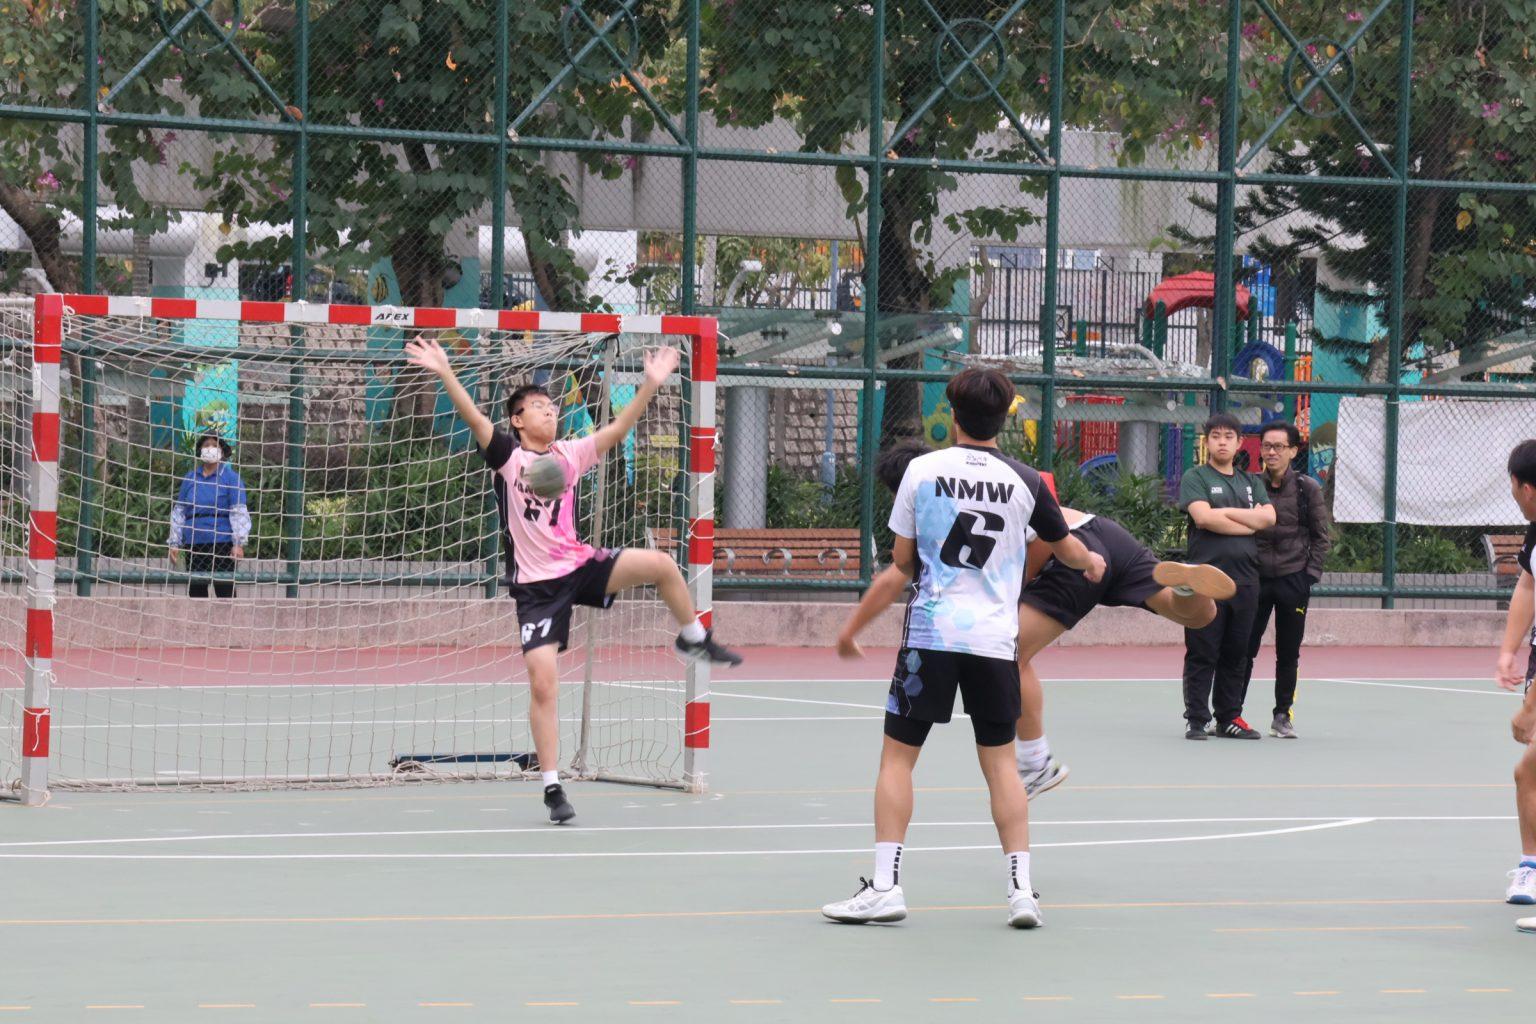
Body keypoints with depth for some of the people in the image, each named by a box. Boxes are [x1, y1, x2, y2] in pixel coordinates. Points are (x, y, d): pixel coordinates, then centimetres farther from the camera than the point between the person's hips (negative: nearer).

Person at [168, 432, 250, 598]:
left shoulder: (231, 478, 1)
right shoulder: (190, 478, 13)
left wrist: (239, 543, -12)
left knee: (225, 590, -7)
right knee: (195, 591, 6)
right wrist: (174, 543, 10)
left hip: (221, 543, -5)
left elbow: (239, 512, -4)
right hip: (194, 545, 5)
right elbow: (178, 511, 16)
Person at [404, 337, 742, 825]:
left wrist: (651, 385, -7)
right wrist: (445, 374, -31)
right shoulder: (507, 455, -5)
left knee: (661, 564, -17)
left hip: (580, 564, 3)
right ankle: (552, 787, 1)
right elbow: (474, 418, -18)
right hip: (537, 585, -3)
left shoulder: (570, 454, 6)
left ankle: (694, 639, 13)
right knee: (543, 684, -11)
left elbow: (617, 429, 3)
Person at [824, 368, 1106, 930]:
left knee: (898, 755, 5)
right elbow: (1066, 547, 19)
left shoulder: (922, 470, -2)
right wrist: (1093, 562, 42)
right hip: (995, 638, 2)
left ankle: (885, 884, -1)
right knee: (1000, 761, 10)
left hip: (930, 631, -2)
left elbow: (902, 558, 3)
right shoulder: (1024, 482, 3)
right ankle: (1021, 887, 5)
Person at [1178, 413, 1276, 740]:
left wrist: (1227, 512, -6)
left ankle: (1229, 718, 13)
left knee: (1236, 653, 7)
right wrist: (1249, 523, -5)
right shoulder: (1195, 478, 4)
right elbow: (1203, 517, -13)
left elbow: (1268, 517, 2)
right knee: (1201, 653, -5)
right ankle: (1195, 719, -2)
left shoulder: (1251, 482, 19)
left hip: (1244, 577, 5)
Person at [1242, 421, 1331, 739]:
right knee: (1243, 648, 0)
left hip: (1292, 580, -1)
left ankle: (1282, 715, 15)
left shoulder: (1308, 489, -1)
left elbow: (1321, 537, 3)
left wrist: (1310, 574, -5)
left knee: (1288, 654, 5)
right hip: (1255, 579, 1)